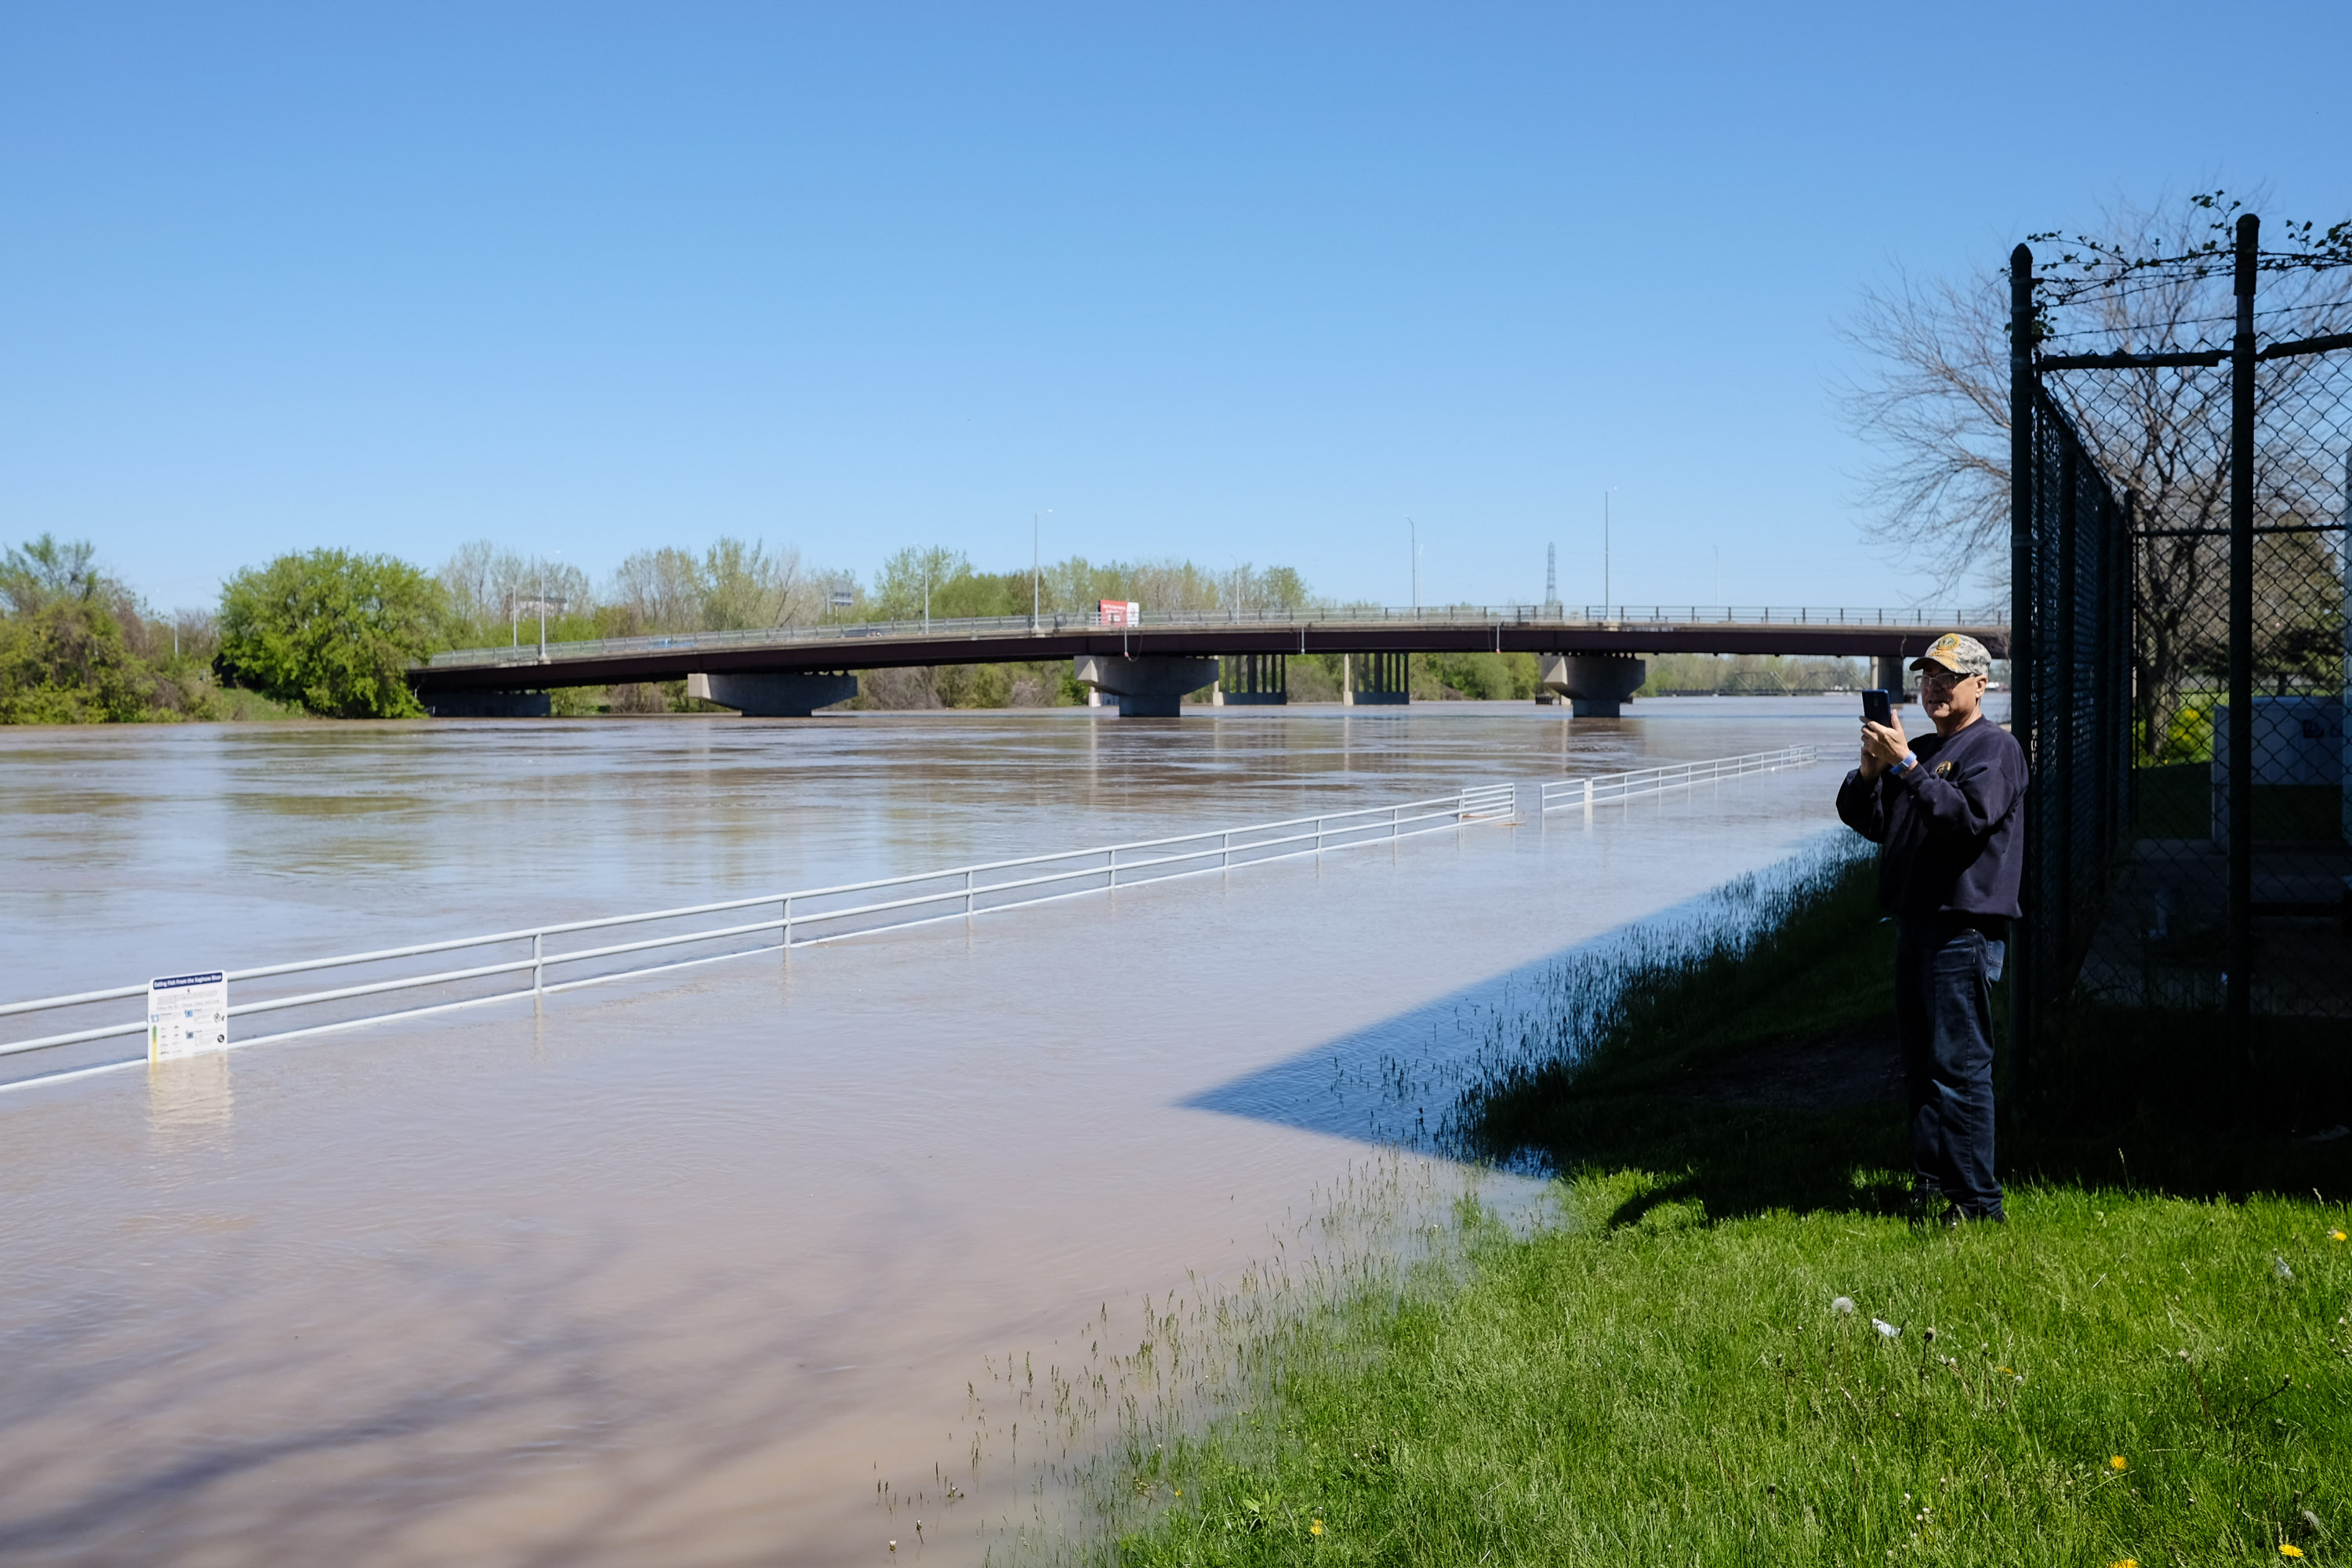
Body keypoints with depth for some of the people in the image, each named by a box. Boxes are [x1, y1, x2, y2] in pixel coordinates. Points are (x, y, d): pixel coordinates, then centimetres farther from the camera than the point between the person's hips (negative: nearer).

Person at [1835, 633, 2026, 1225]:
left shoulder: (1995, 748, -4)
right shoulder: (1918, 750, 20)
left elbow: (1970, 816, -21)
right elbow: (1860, 818, 14)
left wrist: (1905, 766, -23)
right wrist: (1870, 770, -5)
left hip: (1966, 927, -8)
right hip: (1914, 925, 9)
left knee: (1959, 1065, -10)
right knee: (1919, 1064, 12)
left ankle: (1977, 1203, -7)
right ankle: (1930, 1184, 21)